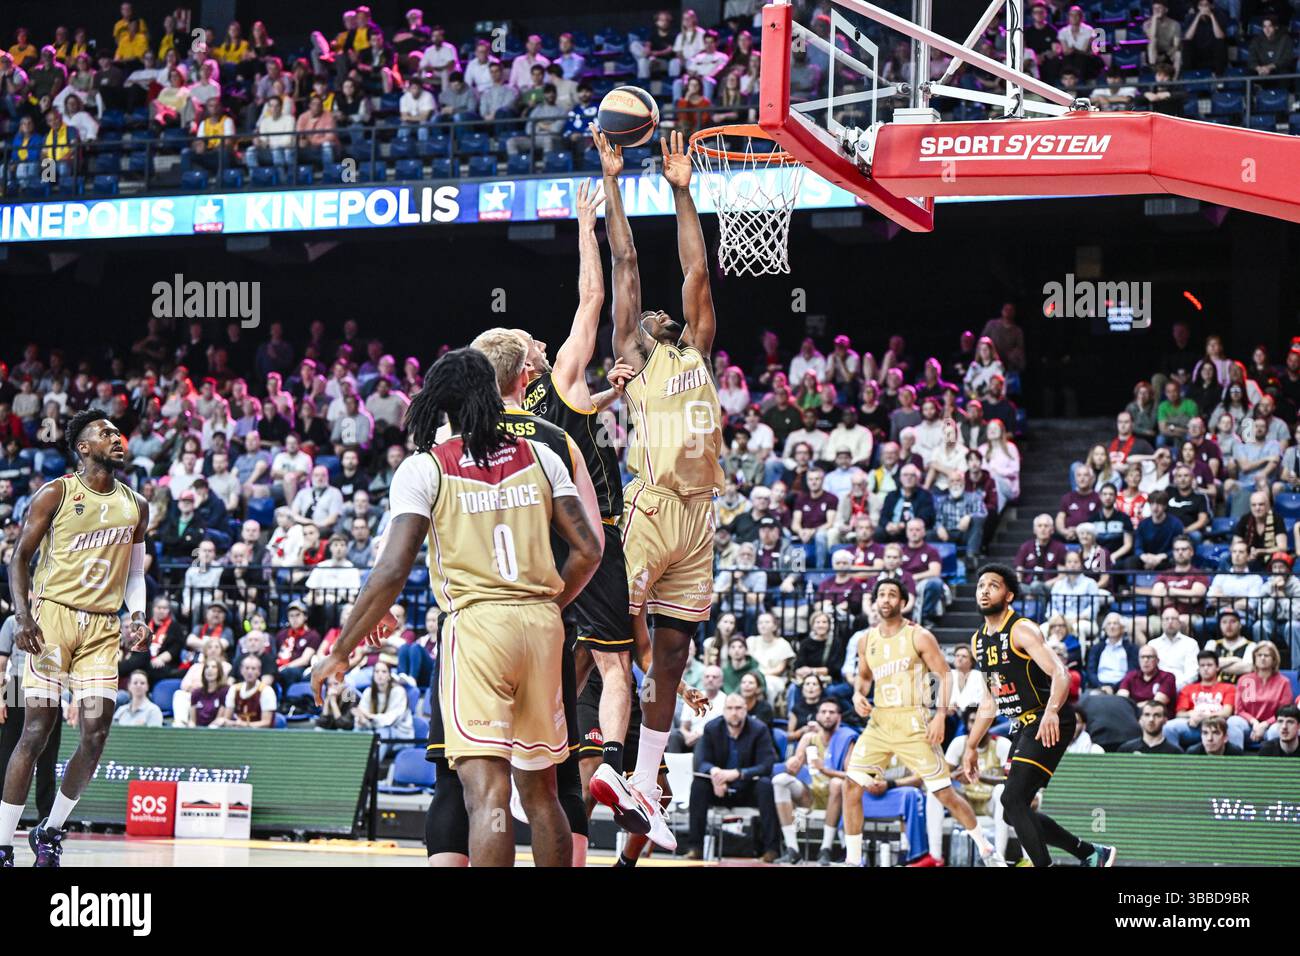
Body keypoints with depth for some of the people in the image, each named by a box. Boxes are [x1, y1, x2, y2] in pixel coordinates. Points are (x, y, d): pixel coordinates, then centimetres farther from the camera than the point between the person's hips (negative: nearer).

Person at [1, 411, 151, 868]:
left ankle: (50, 831, 13)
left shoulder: (135, 506, 13)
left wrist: (137, 617, 3)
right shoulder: (55, 494, -1)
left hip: (103, 628, 4)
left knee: (95, 736, -5)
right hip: (53, 615, -4)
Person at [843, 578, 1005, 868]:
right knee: (852, 785, -8)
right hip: (879, 722, 4)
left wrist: (940, 715, -16)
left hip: (913, 723, -4)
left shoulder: (919, 637, -6)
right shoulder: (866, 641, 8)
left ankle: (985, 848, 14)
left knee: (945, 793, -3)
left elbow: (944, 675, -6)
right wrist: (858, 694, 1)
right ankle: (852, 859, 1)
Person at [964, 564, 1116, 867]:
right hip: (1023, 727, 9)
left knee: (1013, 800, -19)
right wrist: (971, 746, 21)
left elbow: (1060, 675, -26)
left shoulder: (1021, 630, -13)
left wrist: (1051, 711, -44)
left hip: (1049, 725, -9)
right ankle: (1091, 854, 22)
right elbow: (990, 701, 24)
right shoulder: (979, 641, 13)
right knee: (1014, 813, 9)